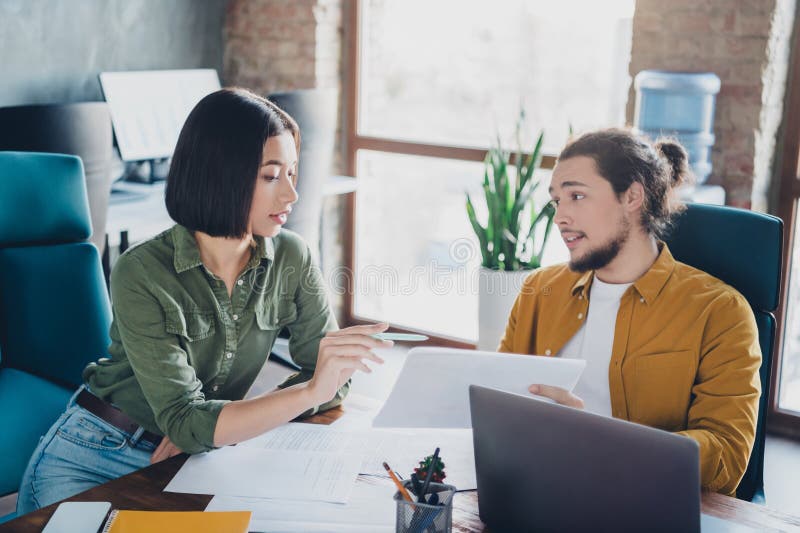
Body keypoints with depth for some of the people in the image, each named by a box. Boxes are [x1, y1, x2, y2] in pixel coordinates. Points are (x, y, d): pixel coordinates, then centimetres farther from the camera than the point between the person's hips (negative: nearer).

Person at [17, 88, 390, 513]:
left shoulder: (291, 258, -7)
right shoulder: (142, 276, -19)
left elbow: (333, 377, -4)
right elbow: (183, 423, -24)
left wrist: (213, 425, -15)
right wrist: (311, 391, -37)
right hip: (91, 458, -3)